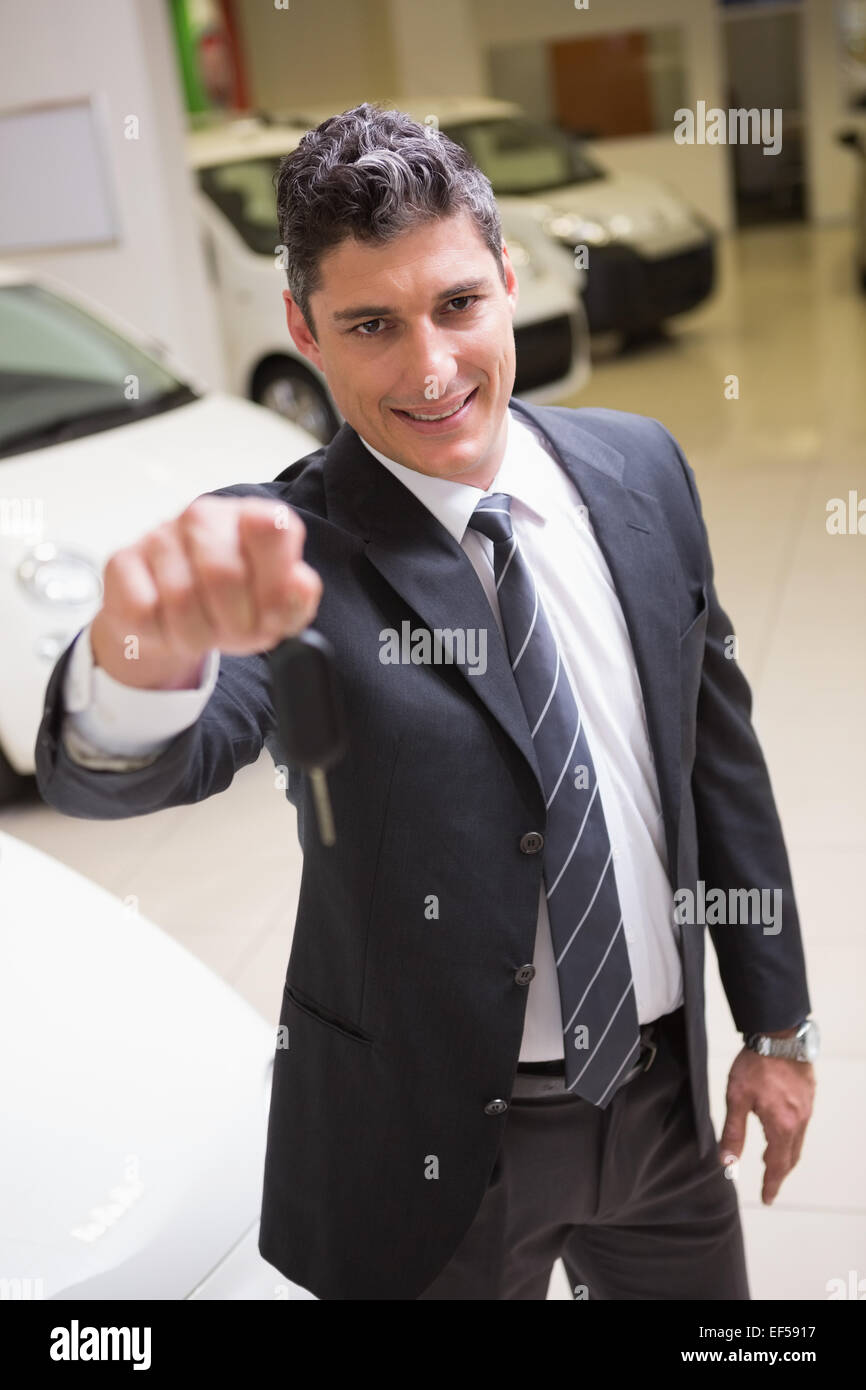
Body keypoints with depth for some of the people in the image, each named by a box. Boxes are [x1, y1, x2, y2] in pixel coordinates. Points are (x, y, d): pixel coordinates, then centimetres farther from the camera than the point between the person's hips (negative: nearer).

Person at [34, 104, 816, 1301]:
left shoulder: (641, 465, -5)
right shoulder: (288, 559, -19)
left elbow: (719, 749, 4)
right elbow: (110, 773, -37)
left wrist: (777, 1022, 8)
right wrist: (148, 650, -61)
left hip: (665, 1093, 4)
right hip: (435, 1144, -4)